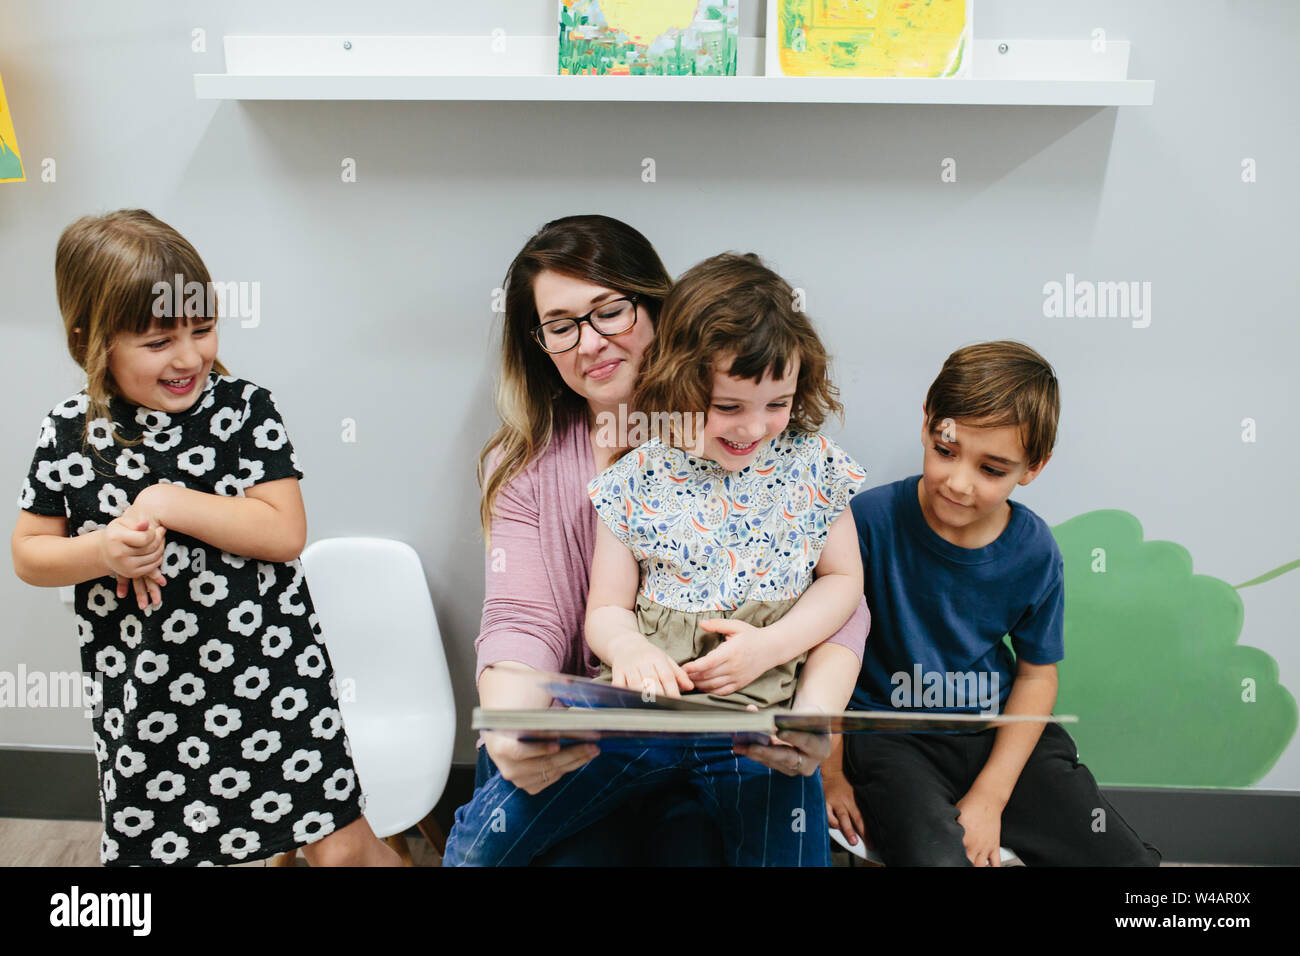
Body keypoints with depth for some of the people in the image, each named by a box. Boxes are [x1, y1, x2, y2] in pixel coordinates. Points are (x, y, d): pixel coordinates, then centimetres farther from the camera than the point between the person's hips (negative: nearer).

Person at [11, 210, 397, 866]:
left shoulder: (245, 409, -7)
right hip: (142, 697, 2)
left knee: (342, 846, 3)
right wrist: (103, 551, -15)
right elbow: (28, 553, 5)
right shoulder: (70, 433, -2)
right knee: (153, 849, 18)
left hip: (270, 673, -2)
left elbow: (286, 534, -14)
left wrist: (169, 504, -20)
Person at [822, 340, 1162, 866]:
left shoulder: (1034, 551, -5)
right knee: (936, 855, -33)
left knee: (1126, 856, -4)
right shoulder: (871, 520, -16)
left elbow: (1036, 673, 3)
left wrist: (990, 796, -5)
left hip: (996, 732, 4)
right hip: (886, 729, -4)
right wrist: (830, 771, -8)